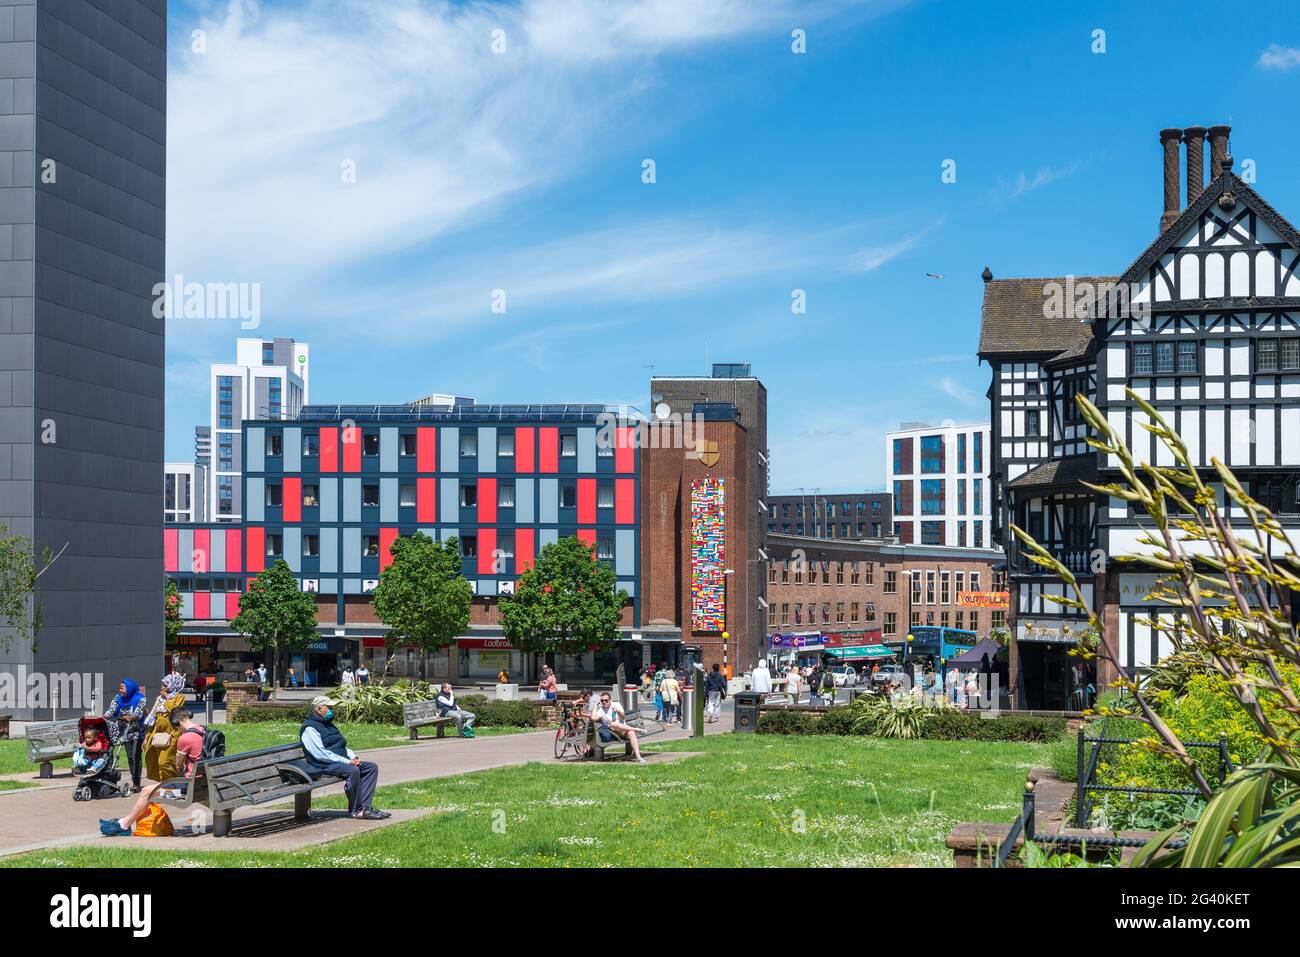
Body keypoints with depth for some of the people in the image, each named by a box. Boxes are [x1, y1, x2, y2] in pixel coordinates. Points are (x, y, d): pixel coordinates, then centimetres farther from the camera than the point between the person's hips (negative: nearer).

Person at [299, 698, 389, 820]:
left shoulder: (328, 725, 24)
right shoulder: (309, 728, -8)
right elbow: (321, 754, -18)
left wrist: (353, 757, 5)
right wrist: (347, 761, -21)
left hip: (342, 761, 10)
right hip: (324, 766, -10)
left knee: (372, 767, -6)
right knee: (353, 770, -34)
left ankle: (364, 807, -16)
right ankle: (356, 810, -20)